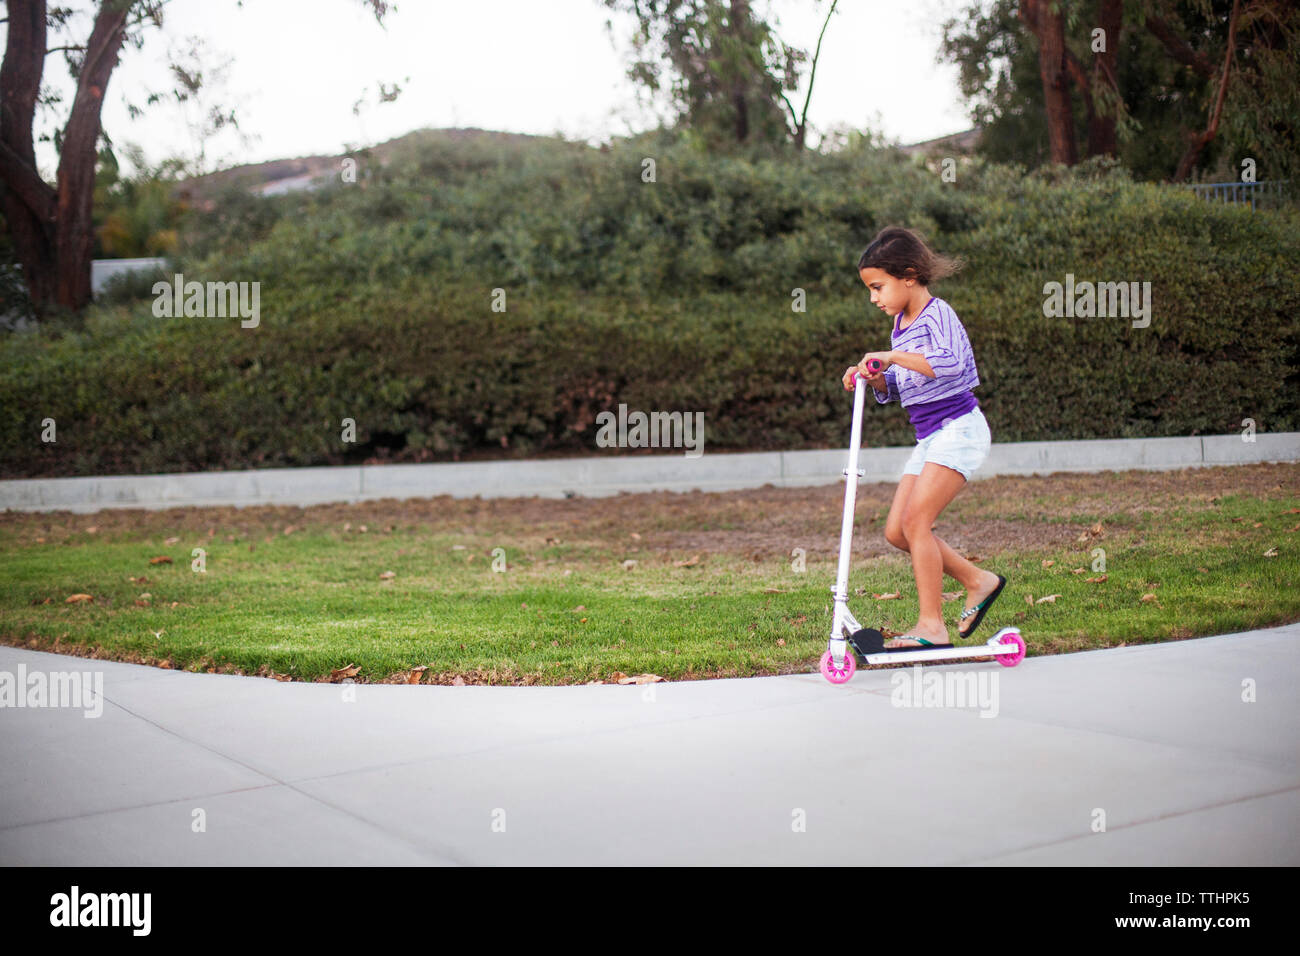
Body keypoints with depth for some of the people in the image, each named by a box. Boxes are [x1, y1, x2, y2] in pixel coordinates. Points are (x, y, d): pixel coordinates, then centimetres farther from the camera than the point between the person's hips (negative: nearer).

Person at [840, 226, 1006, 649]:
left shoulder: (937, 314, -13)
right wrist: (873, 378, 1)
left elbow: (951, 362, -32)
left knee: (916, 520, -18)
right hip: (930, 438, 9)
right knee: (896, 531, 4)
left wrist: (892, 357, -30)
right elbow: (896, 390, 21)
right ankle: (978, 581, 18)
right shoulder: (901, 324, 14)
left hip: (958, 428, -9)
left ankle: (932, 626, -11)